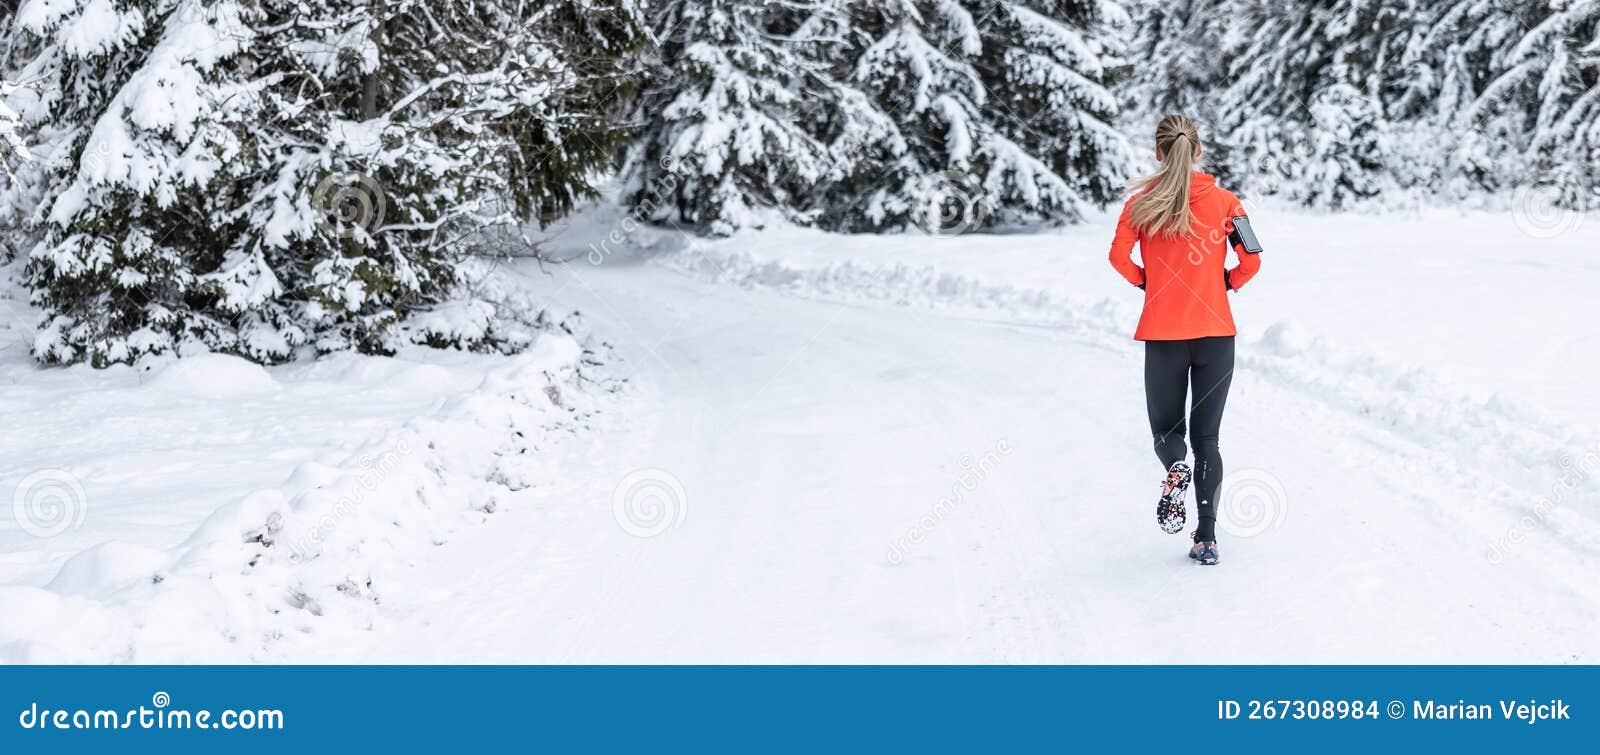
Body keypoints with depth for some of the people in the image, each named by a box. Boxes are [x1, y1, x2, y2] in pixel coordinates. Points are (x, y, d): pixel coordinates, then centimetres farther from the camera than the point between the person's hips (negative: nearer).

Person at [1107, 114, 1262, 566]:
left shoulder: (1141, 202, -1)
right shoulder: (1223, 201, 0)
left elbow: (1119, 256, -13)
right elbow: (1251, 260, -5)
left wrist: (1146, 282, 5)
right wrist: (1225, 285, 14)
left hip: (1162, 334, -1)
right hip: (1216, 333, 1)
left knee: (1166, 427, 15)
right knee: (1206, 437, 10)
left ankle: (1175, 469, -21)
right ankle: (1207, 537, 1)